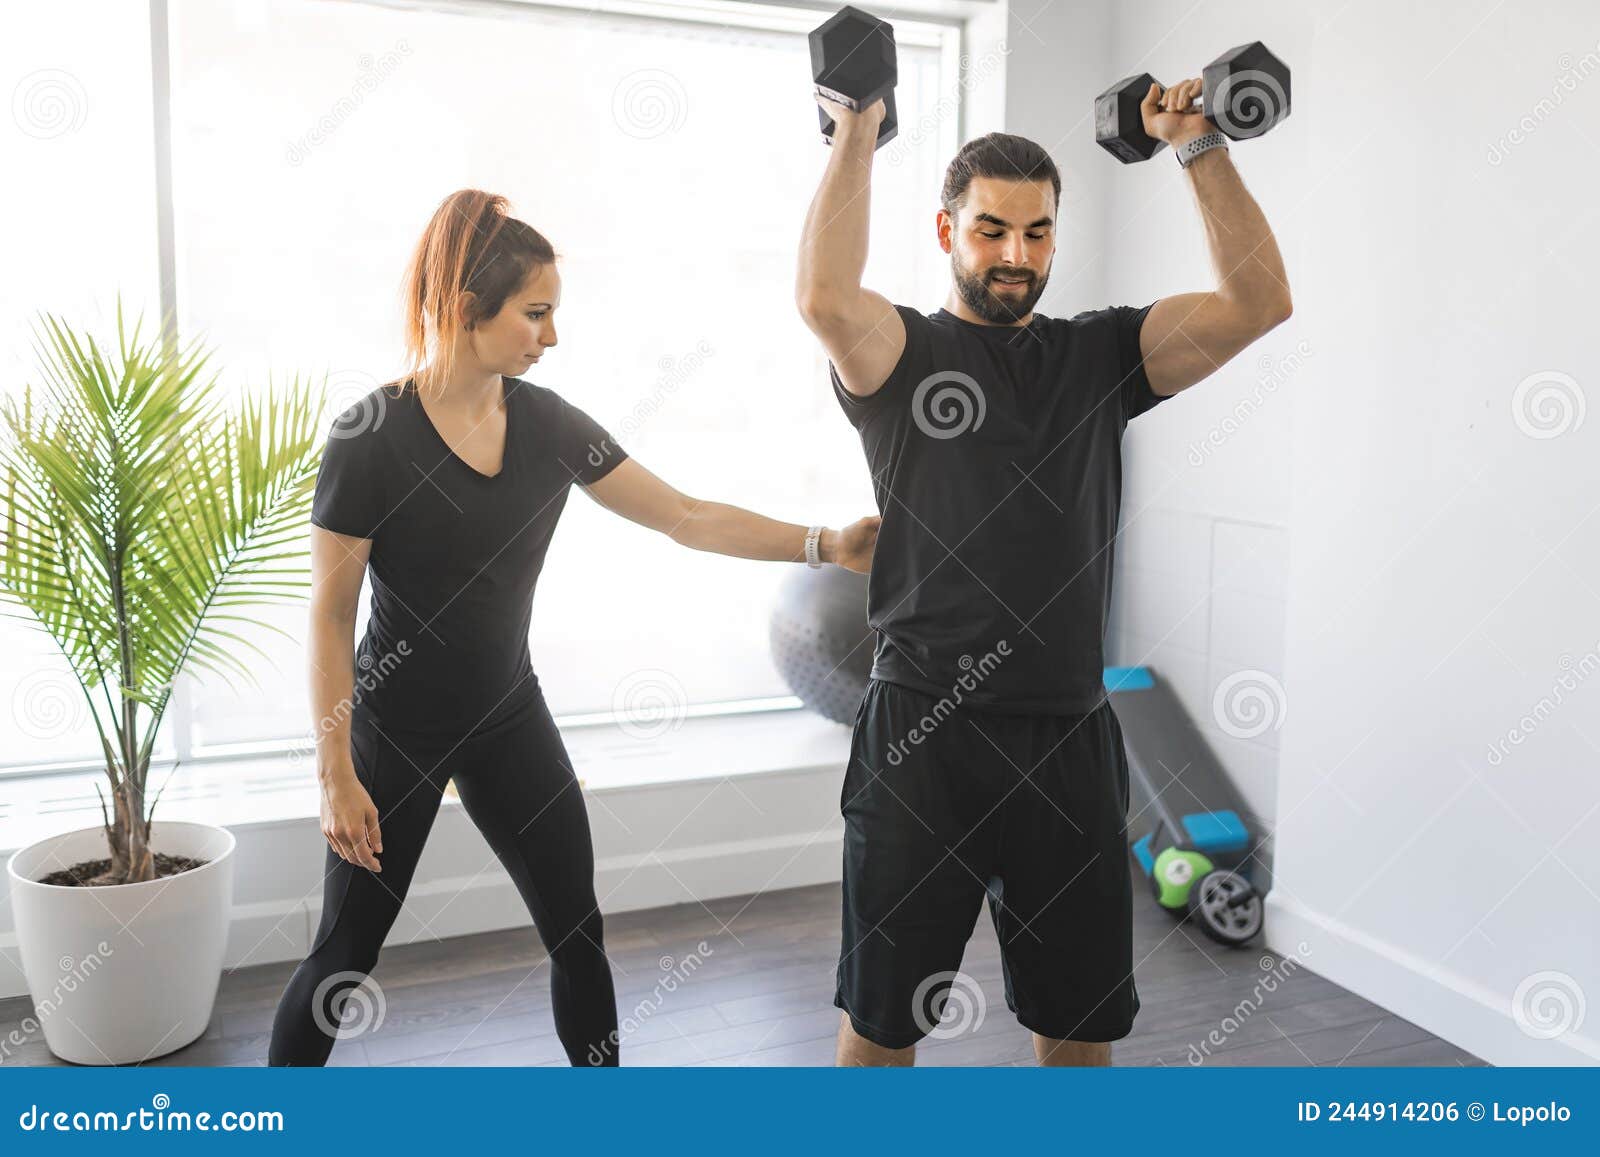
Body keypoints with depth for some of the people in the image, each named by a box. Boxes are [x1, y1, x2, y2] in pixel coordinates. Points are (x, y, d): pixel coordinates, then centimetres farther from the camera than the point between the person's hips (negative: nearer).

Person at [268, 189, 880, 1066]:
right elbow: (329, 614, -14)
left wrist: (826, 545, -11)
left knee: (577, 933, 9)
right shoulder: (372, 435, -18)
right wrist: (337, 773, -15)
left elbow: (688, 518, -3)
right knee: (347, 952, 7)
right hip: (395, 728, -4)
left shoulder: (547, 423, -4)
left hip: (509, 716, 5)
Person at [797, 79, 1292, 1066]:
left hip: (1070, 740, 3)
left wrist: (1203, 149, -5)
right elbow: (824, 298, -21)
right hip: (923, 735, -3)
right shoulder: (902, 353, 1)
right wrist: (859, 127, -17)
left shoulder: (1101, 354, 11)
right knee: (881, 1017, 10)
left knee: (1083, 1020, 17)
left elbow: (1259, 302, -1)